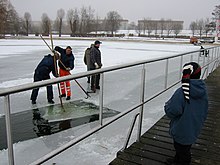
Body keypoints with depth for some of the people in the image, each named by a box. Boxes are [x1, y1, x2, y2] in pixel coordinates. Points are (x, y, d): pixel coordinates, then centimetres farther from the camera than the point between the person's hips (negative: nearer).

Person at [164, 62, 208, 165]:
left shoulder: (181, 92, -31)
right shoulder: (203, 91, -6)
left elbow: (172, 111, -28)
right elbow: (205, 112, 6)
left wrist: (167, 105, -6)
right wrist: (199, 123, 20)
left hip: (181, 131, -7)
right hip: (194, 130, 7)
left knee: (182, 149, 15)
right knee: (184, 148, 28)